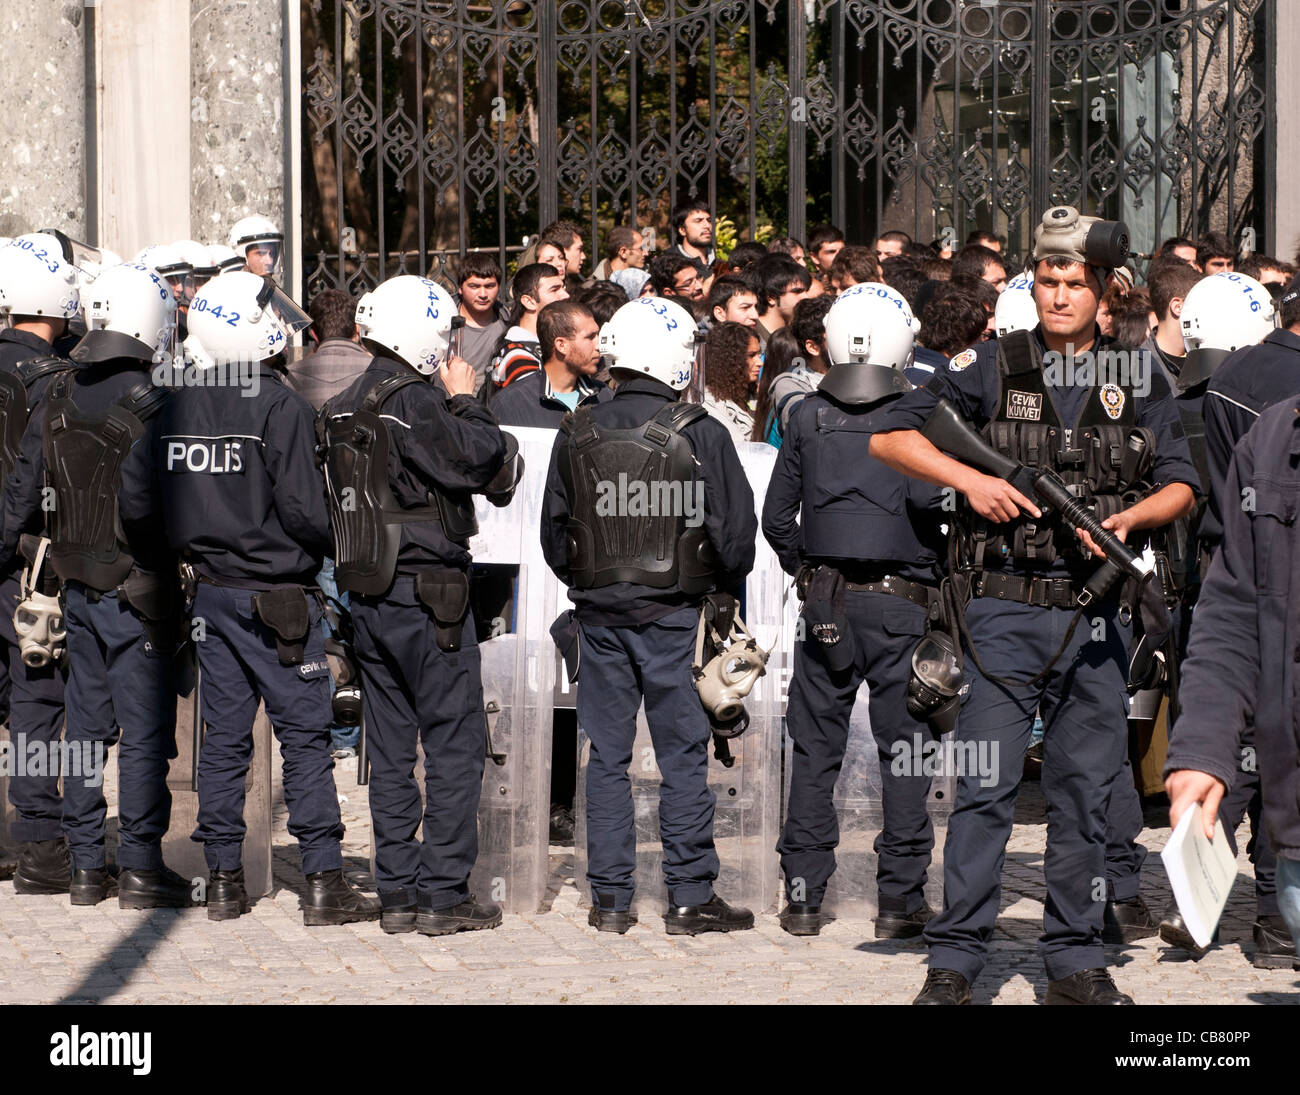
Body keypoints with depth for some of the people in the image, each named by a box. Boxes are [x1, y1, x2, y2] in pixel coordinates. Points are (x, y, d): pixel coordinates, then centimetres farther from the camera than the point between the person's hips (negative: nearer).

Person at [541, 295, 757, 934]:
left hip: (598, 613, 3)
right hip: (673, 617, -3)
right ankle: (689, 898, 4)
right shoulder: (699, 435, -10)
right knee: (683, 756, 3)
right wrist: (719, 587, 12)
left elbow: (553, 536, 8)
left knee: (608, 757, 9)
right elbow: (735, 535, -7)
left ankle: (609, 898, 11)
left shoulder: (577, 435, 1)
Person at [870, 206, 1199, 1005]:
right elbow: (890, 437, 4)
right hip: (1006, 614, -2)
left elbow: (1181, 486, 11)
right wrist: (970, 480, -10)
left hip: (1095, 617, 2)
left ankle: (1076, 961, 15)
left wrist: (1127, 518, -9)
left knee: (1087, 791, 7)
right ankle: (956, 961, -1)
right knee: (985, 788, -5)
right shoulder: (992, 369, 3)